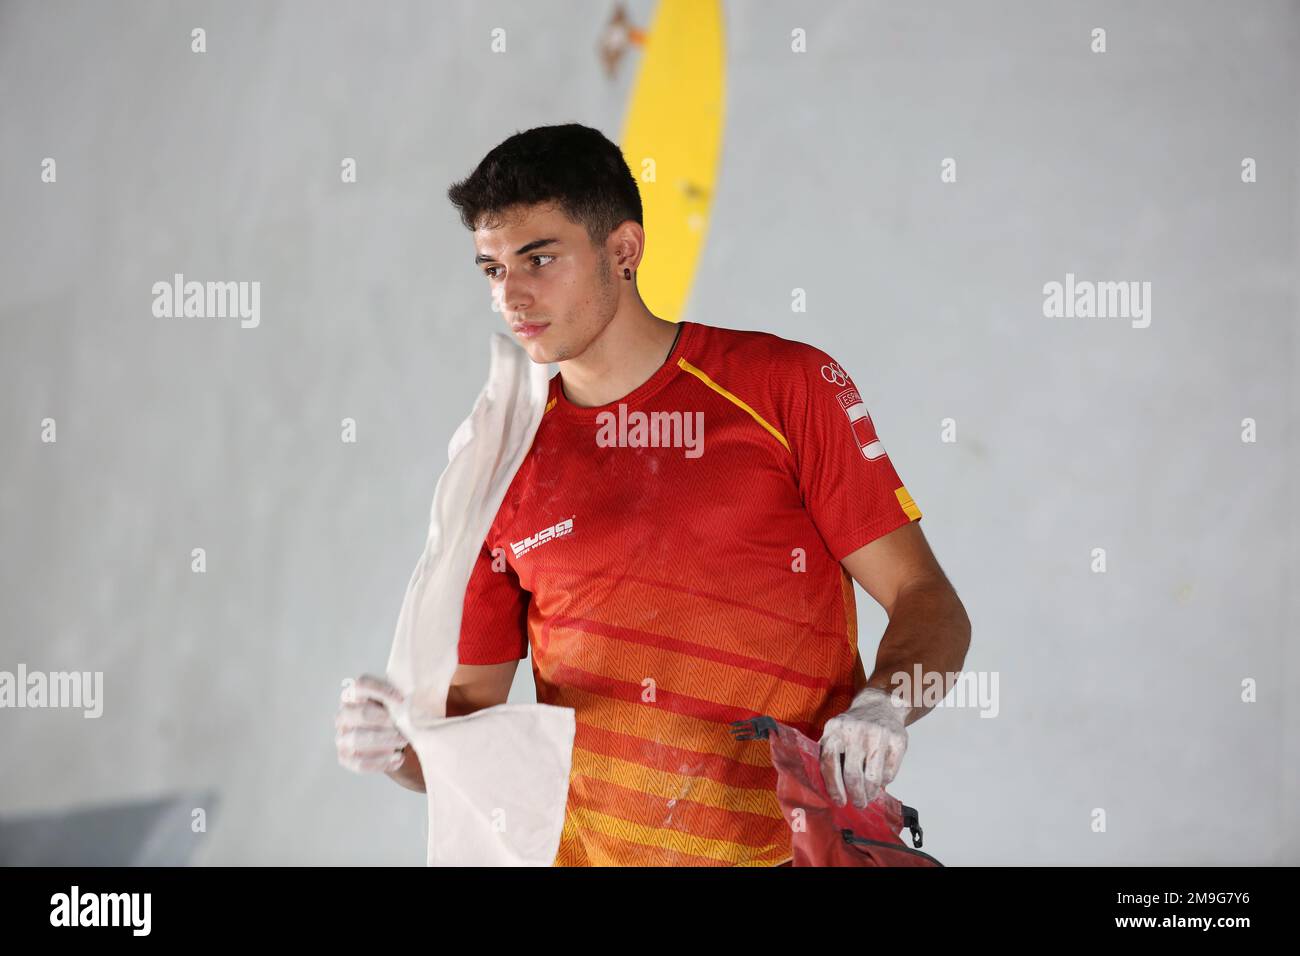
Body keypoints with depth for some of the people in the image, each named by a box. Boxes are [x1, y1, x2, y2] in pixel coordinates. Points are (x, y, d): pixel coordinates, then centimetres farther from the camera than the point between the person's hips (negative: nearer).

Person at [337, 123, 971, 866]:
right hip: (598, 852, 2)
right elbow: (470, 706, 12)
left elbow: (929, 603, 2)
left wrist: (882, 705, -16)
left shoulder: (785, 385, 3)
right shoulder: (497, 466, 9)